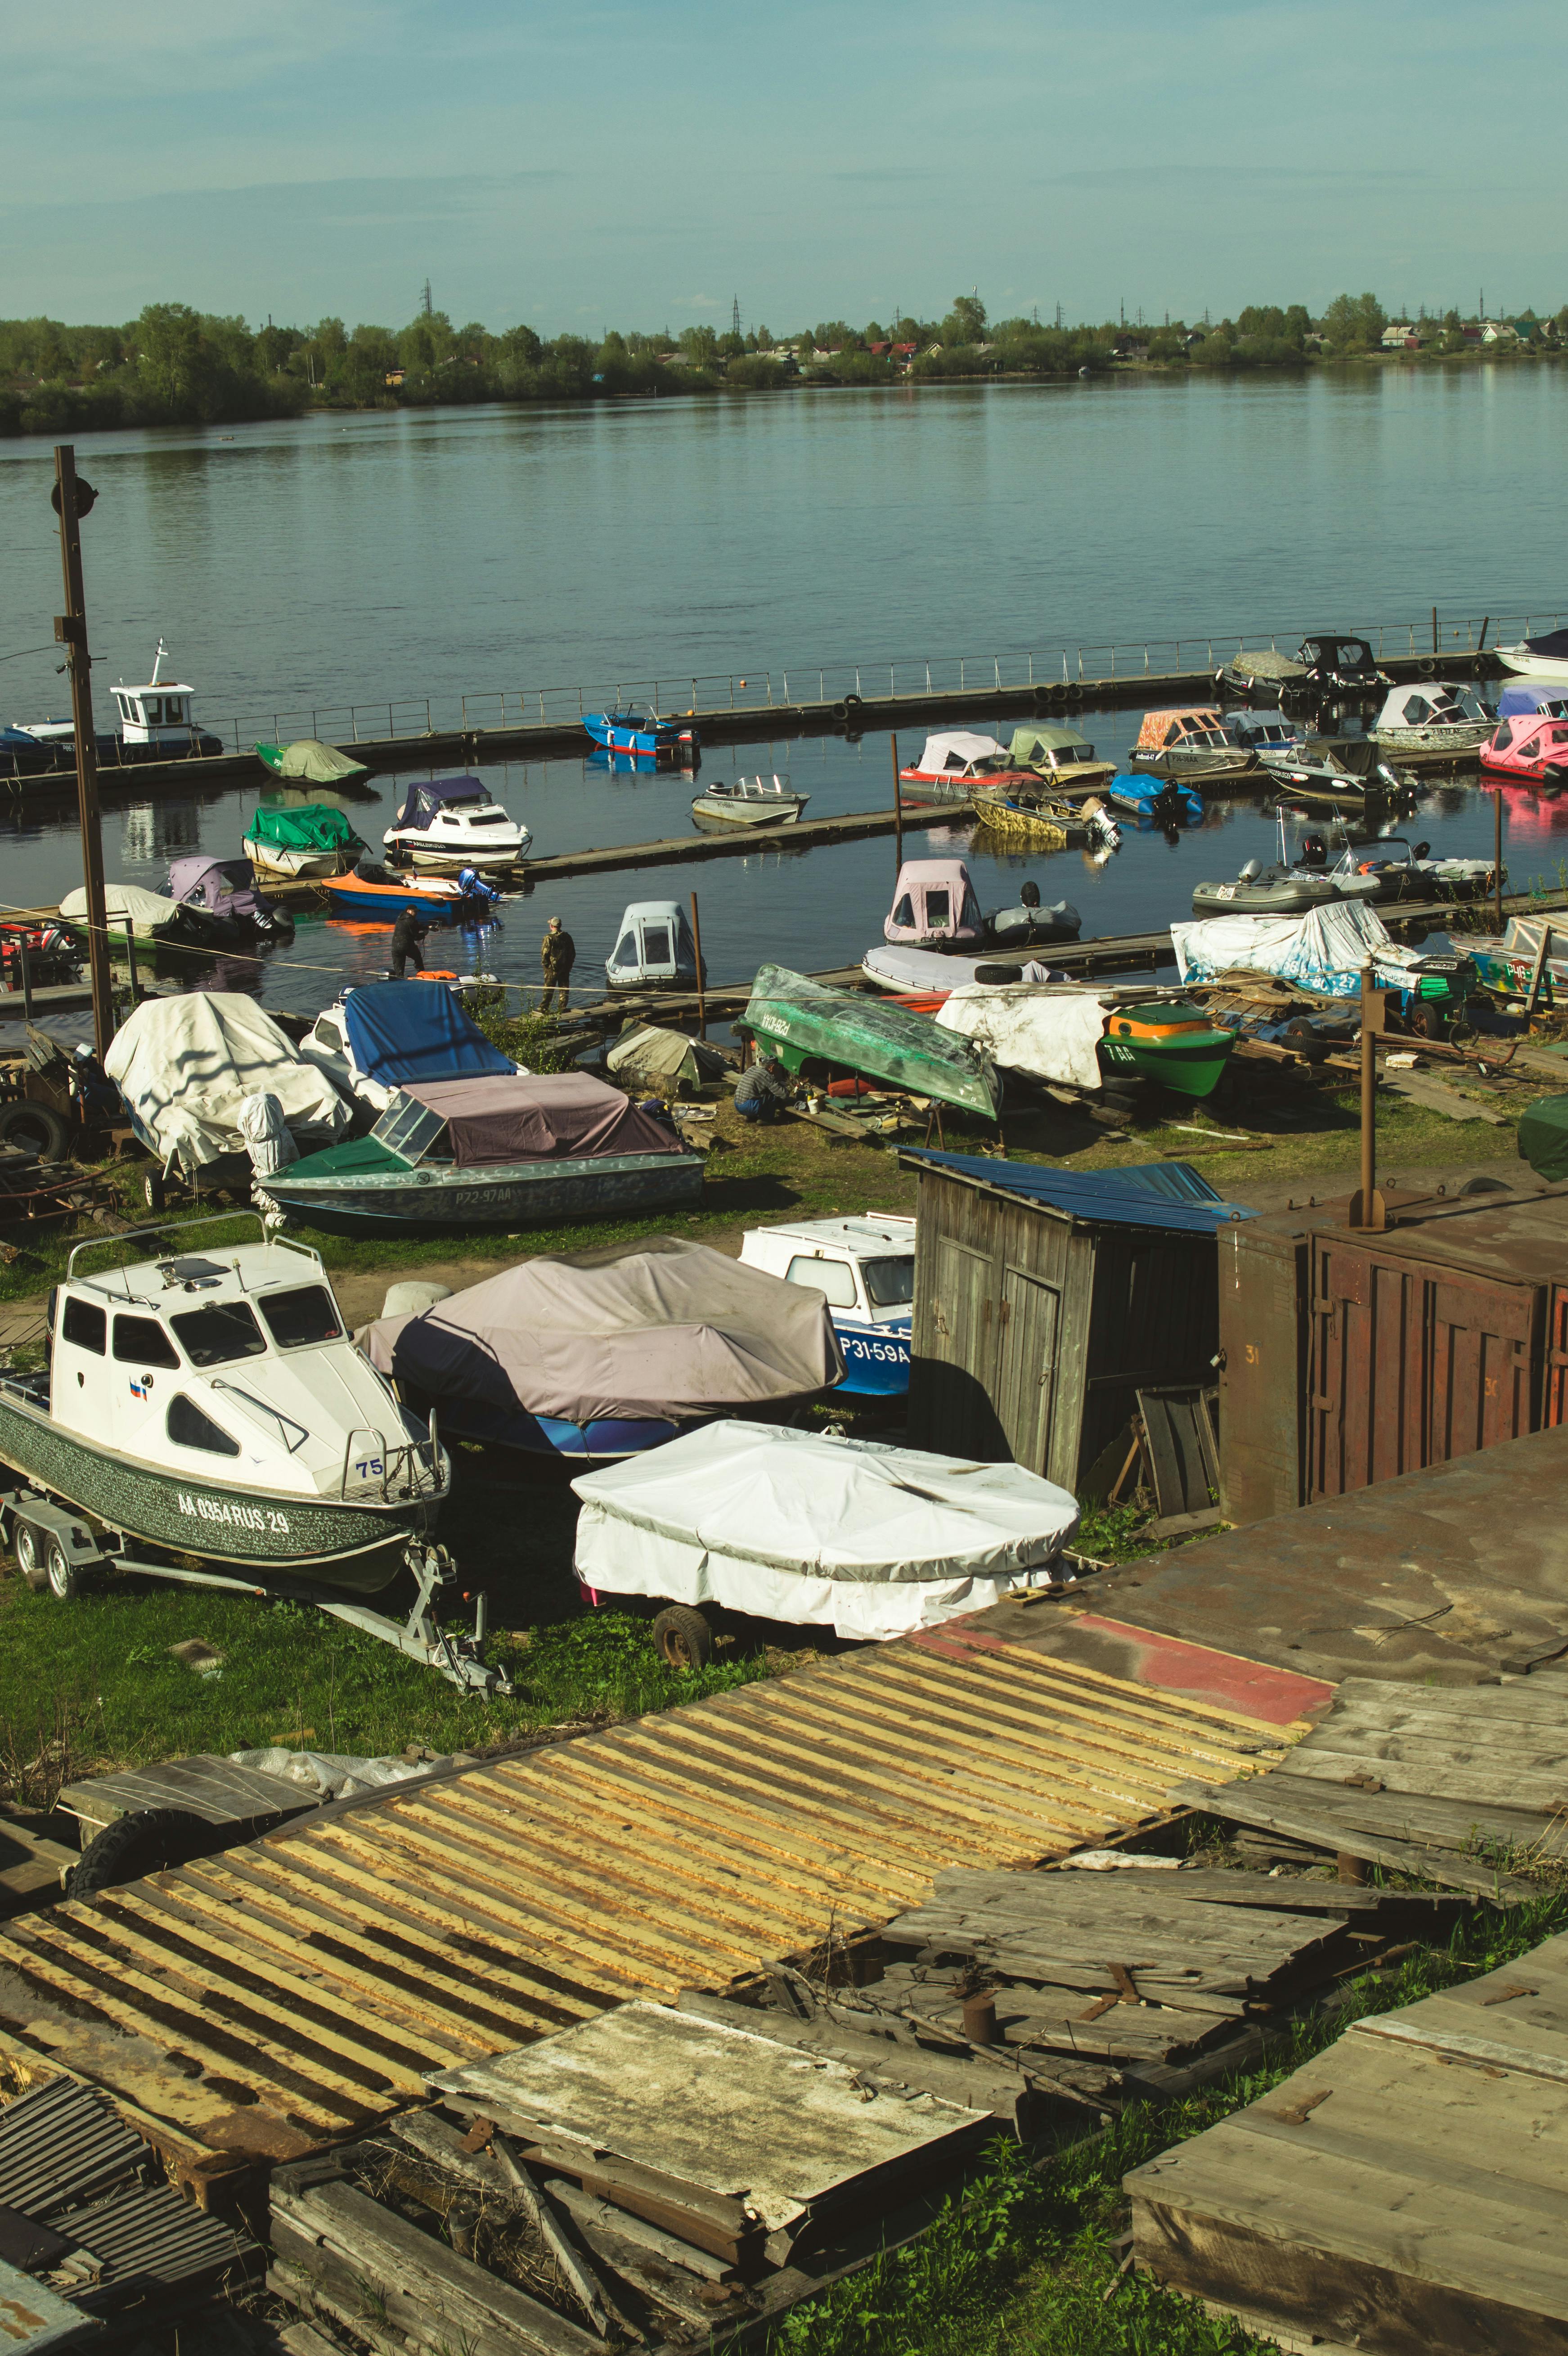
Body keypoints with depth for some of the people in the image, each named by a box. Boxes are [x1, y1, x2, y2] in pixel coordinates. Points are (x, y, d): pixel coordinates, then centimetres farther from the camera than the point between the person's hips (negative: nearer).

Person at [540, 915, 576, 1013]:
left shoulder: (549, 938, -13)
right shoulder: (567, 937, 4)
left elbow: (544, 953, -14)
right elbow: (573, 953, 10)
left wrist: (545, 964, 0)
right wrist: (570, 965, 18)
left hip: (552, 968, -4)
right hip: (565, 968, 4)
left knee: (548, 989, 1)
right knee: (564, 989, 9)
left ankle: (544, 1008, 3)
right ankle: (563, 1008, 10)